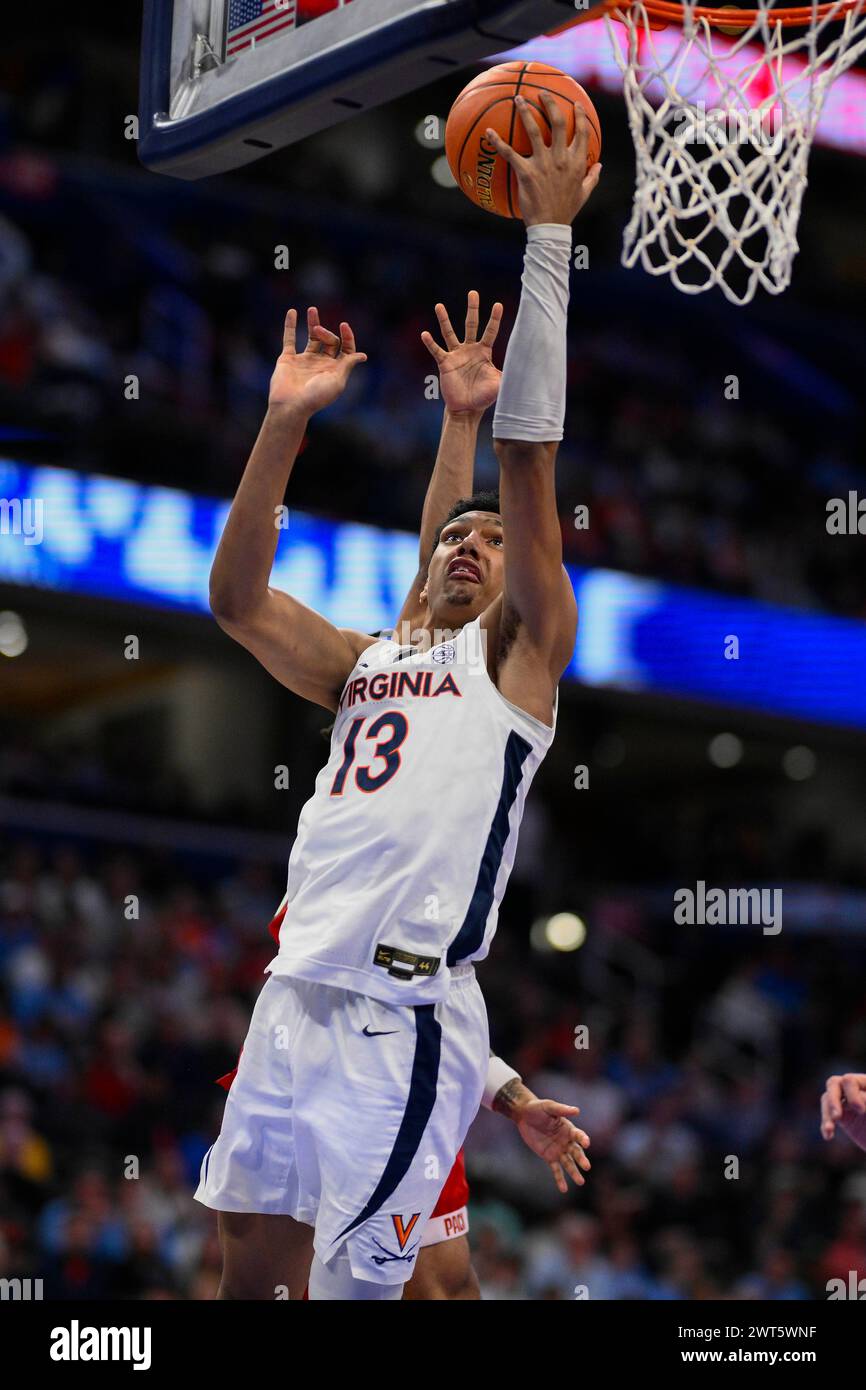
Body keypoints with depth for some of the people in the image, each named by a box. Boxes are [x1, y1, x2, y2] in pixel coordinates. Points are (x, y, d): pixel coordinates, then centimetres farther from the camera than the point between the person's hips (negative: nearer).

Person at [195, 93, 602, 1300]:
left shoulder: (517, 652, 7)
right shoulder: (365, 664, 23)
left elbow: (529, 454, -1)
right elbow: (236, 598, 11)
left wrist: (548, 239, -4)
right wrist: (286, 423, 4)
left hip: (405, 1015, -6)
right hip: (296, 995, 6)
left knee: (349, 1286, -8)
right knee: (251, 1268, 8)